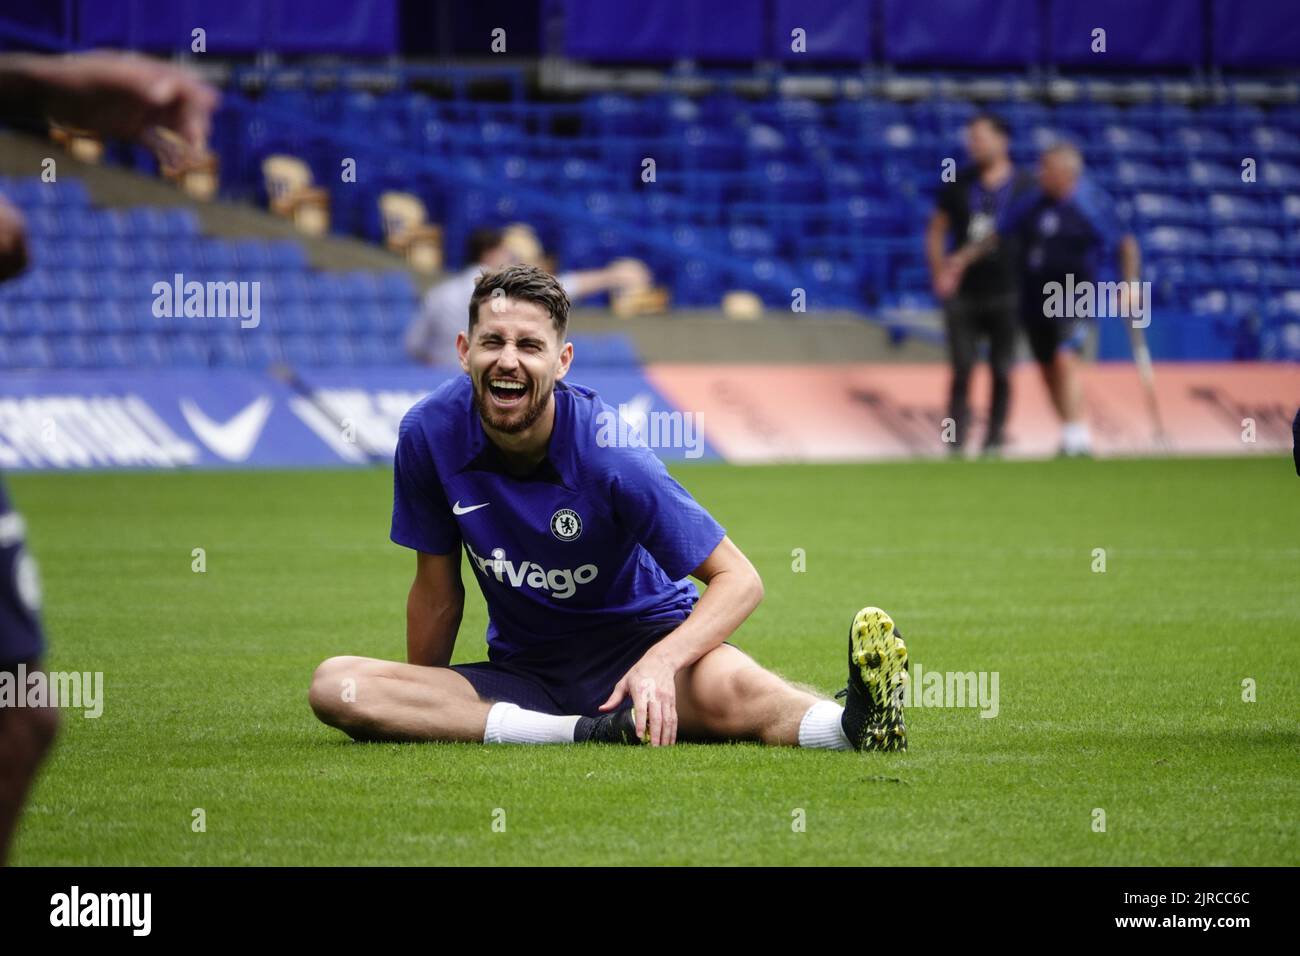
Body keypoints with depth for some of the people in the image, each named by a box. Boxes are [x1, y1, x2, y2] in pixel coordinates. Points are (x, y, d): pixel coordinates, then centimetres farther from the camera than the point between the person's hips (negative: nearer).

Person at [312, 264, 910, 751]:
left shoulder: (607, 452, -19)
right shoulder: (429, 436, -10)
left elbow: (738, 579, -18)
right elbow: (438, 591, 5)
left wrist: (661, 663, -36)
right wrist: (415, 710, 13)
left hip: (642, 641, -5)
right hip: (522, 673, 5)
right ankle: (587, 732, -34)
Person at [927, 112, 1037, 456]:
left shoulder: (1025, 186, 2)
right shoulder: (959, 184, 8)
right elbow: (936, 231, 12)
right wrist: (939, 276, 1)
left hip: (1006, 295, -1)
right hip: (963, 295, 2)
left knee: (1002, 371, 2)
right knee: (962, 370, -1)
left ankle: (994, 439, 8)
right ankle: (956, 443, 1)